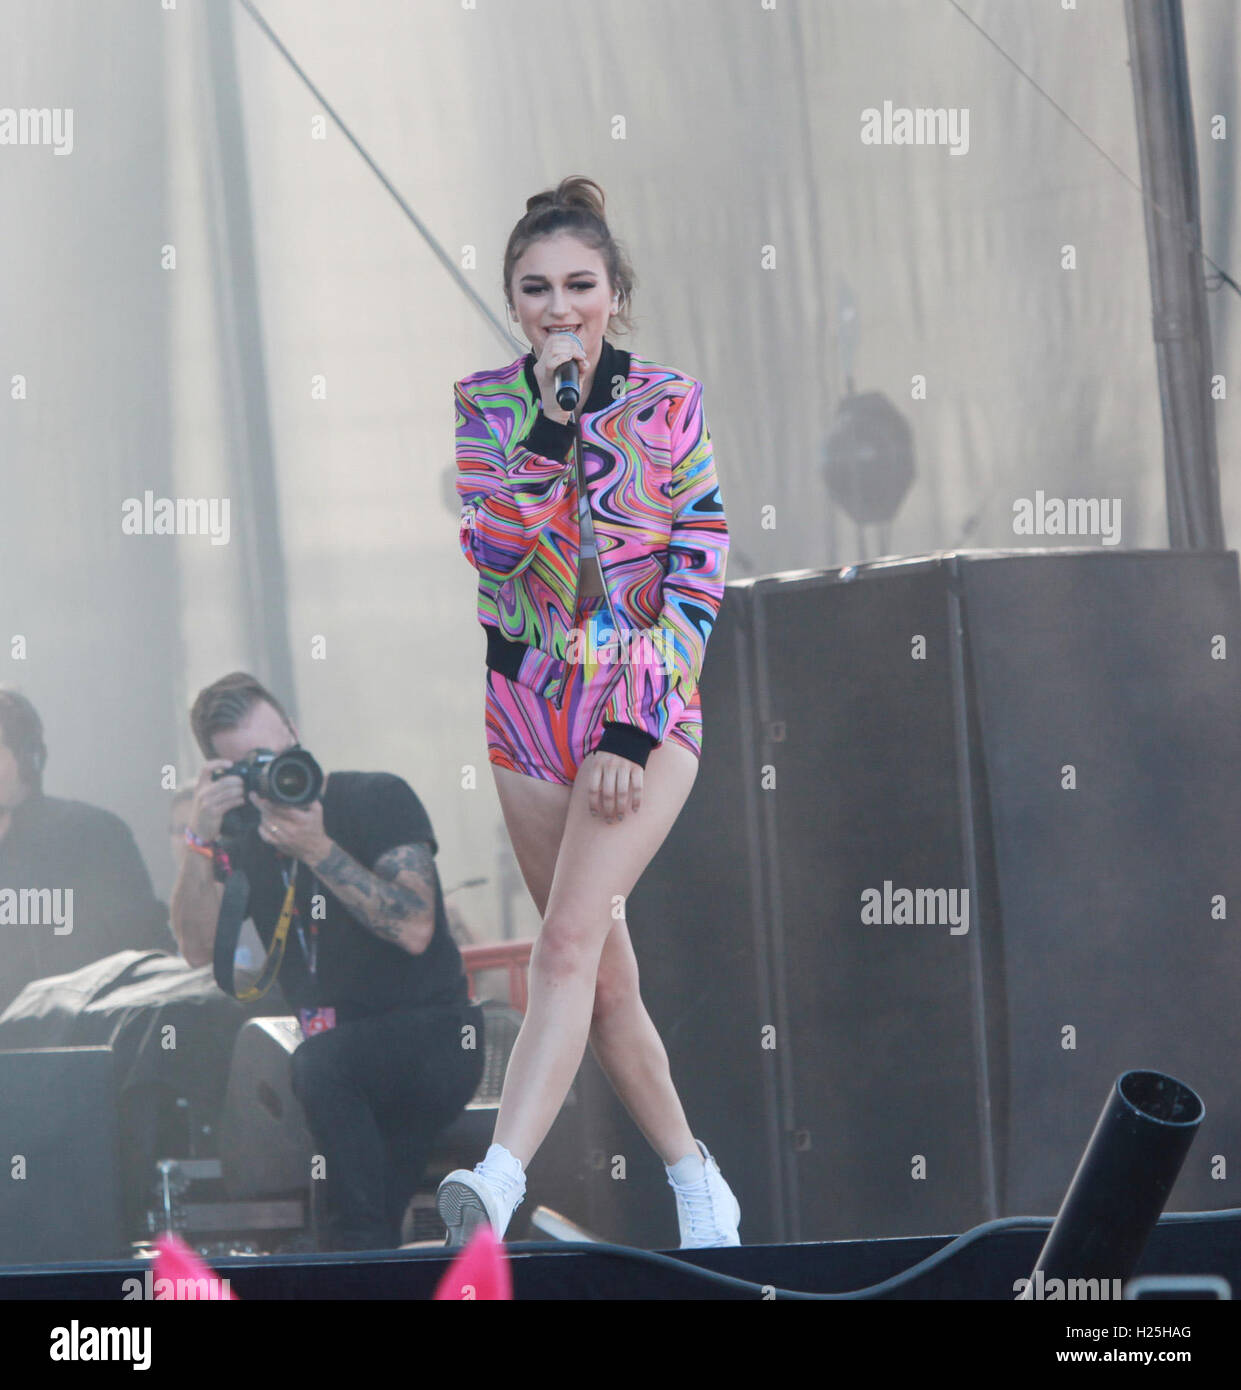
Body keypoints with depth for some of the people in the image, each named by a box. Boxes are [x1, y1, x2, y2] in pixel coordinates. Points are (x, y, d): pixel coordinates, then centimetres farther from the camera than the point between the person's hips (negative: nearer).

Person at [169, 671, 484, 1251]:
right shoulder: (242, 839, 8)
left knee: (319, 1066, -32)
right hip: (331, 1044, 5)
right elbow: (198, 949, -7)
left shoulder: (378, 799, -4)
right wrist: (200, 838, -18)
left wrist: (318, 849, -25)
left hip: (433, 1038, -5)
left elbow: (415, 930, -18)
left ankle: (362, 1241, -22)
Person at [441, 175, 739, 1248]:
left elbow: (698, 585, -3)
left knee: (570, 945, -21)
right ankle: (698, 1184, 22)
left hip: (646, 714, -3)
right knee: (606, 976, 7)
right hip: (527, 708, 3)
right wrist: (553, 414, -18)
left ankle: (498, 1183, -36)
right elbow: (489, 550, -10)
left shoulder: (668, 405, -1)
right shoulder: (478, 406, 4)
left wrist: (633, 734, -12)